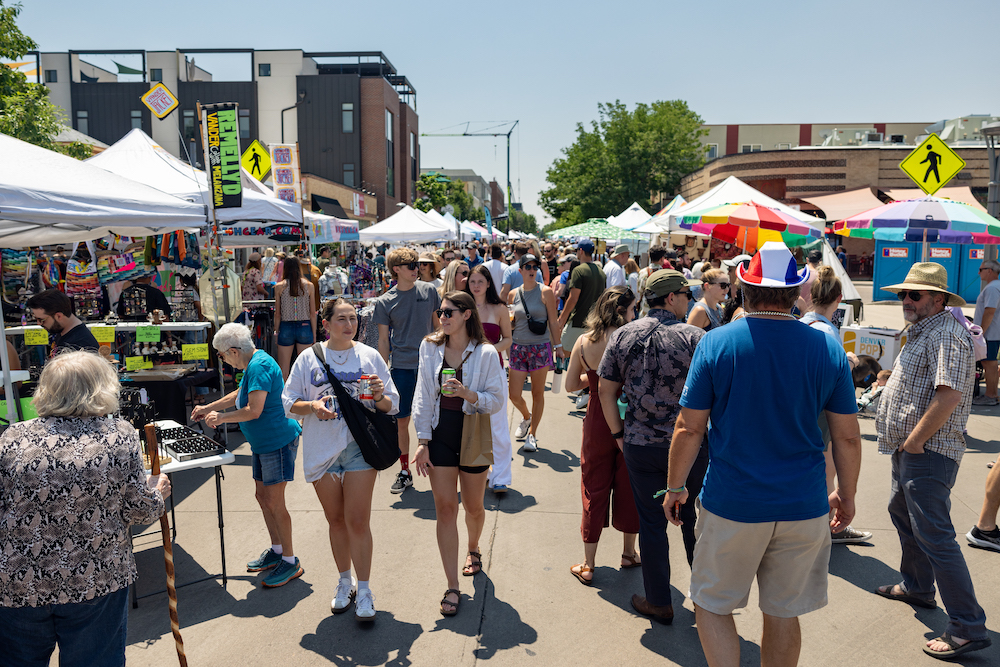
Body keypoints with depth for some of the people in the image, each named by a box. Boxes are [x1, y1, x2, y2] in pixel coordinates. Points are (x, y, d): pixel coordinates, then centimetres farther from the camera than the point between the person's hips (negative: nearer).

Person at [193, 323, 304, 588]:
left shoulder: (259, 366, -22)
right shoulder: (253, 363, 10)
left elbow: (254, 410, -28)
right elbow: (240, 394, 27)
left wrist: (220, 418, -14)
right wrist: (209, 407, 28)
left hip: (278, 442, -11)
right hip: (262, 443, 11)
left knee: (274, 502, -3)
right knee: (262, 496, 17)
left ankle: (290, 562, 9)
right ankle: (276, 550, 32)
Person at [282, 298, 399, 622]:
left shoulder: (370, 356, 2)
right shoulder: (309, 358, 4)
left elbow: (392, 405, 5)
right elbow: (289, 402, 5)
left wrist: (379, 396, -17)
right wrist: (312, 406, -14)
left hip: (359, 446, -2)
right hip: (322, 449, 2)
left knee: (358, 521, -5)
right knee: (336, 520, 13)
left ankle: (364, 590, 9)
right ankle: (345, 582, 31)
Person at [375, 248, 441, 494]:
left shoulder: (428, 290, 1)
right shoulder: (384, 302, -2)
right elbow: (383, 339, 3)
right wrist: (384, 372, 0)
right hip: (401, 367, 0)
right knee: (401, 420, 5)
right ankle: (405, 471, 19)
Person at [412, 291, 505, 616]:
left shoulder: (486, 353, -8)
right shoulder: (430, 348, 1)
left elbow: (497, 400, -7)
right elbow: (423, 397, 2)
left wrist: (468, 394, -25)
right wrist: (422, 442, -3)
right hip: (440, 434, 1)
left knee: (473, 507, 14)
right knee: (445, 508, -1)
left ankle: (473, 549, 48)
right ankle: (452, 587, 7)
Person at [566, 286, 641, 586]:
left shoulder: (583, 341, -5)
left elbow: (570, 385, 2)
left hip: (597, 420, 2)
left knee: (594, 488, 12)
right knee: (628, 487, 17)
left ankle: (588, 565, 20)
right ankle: (629, 553, 34)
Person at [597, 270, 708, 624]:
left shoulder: (622, 336, -1)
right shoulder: (694, 337, -10)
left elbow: (606, 391, 1)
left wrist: (619, 434, 11)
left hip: (640, 446, 1)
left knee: (651, 523, 13)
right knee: (696, 522, 17)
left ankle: (659, 602, 24)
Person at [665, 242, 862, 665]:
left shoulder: (716, 343, -10)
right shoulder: (828, 348, -3)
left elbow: (689, 428, -8)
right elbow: (847, 436, 2)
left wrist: (675, 488, 5)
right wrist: (846, 496, 16)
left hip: (731, 505, -2)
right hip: (804, 507, 3)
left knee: (712, 605, 16)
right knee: (783, 614, 18)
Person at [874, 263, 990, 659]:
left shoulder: (947, 334, -18)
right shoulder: (921, 332, 16)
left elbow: (949, 395, -28)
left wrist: (913, 442, -22)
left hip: (928, 453, -11)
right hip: (909, 449, 11)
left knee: (934, 536, -9)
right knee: (902, 512, 25)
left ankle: (968, 629, 0)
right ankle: (917, 587, 43)